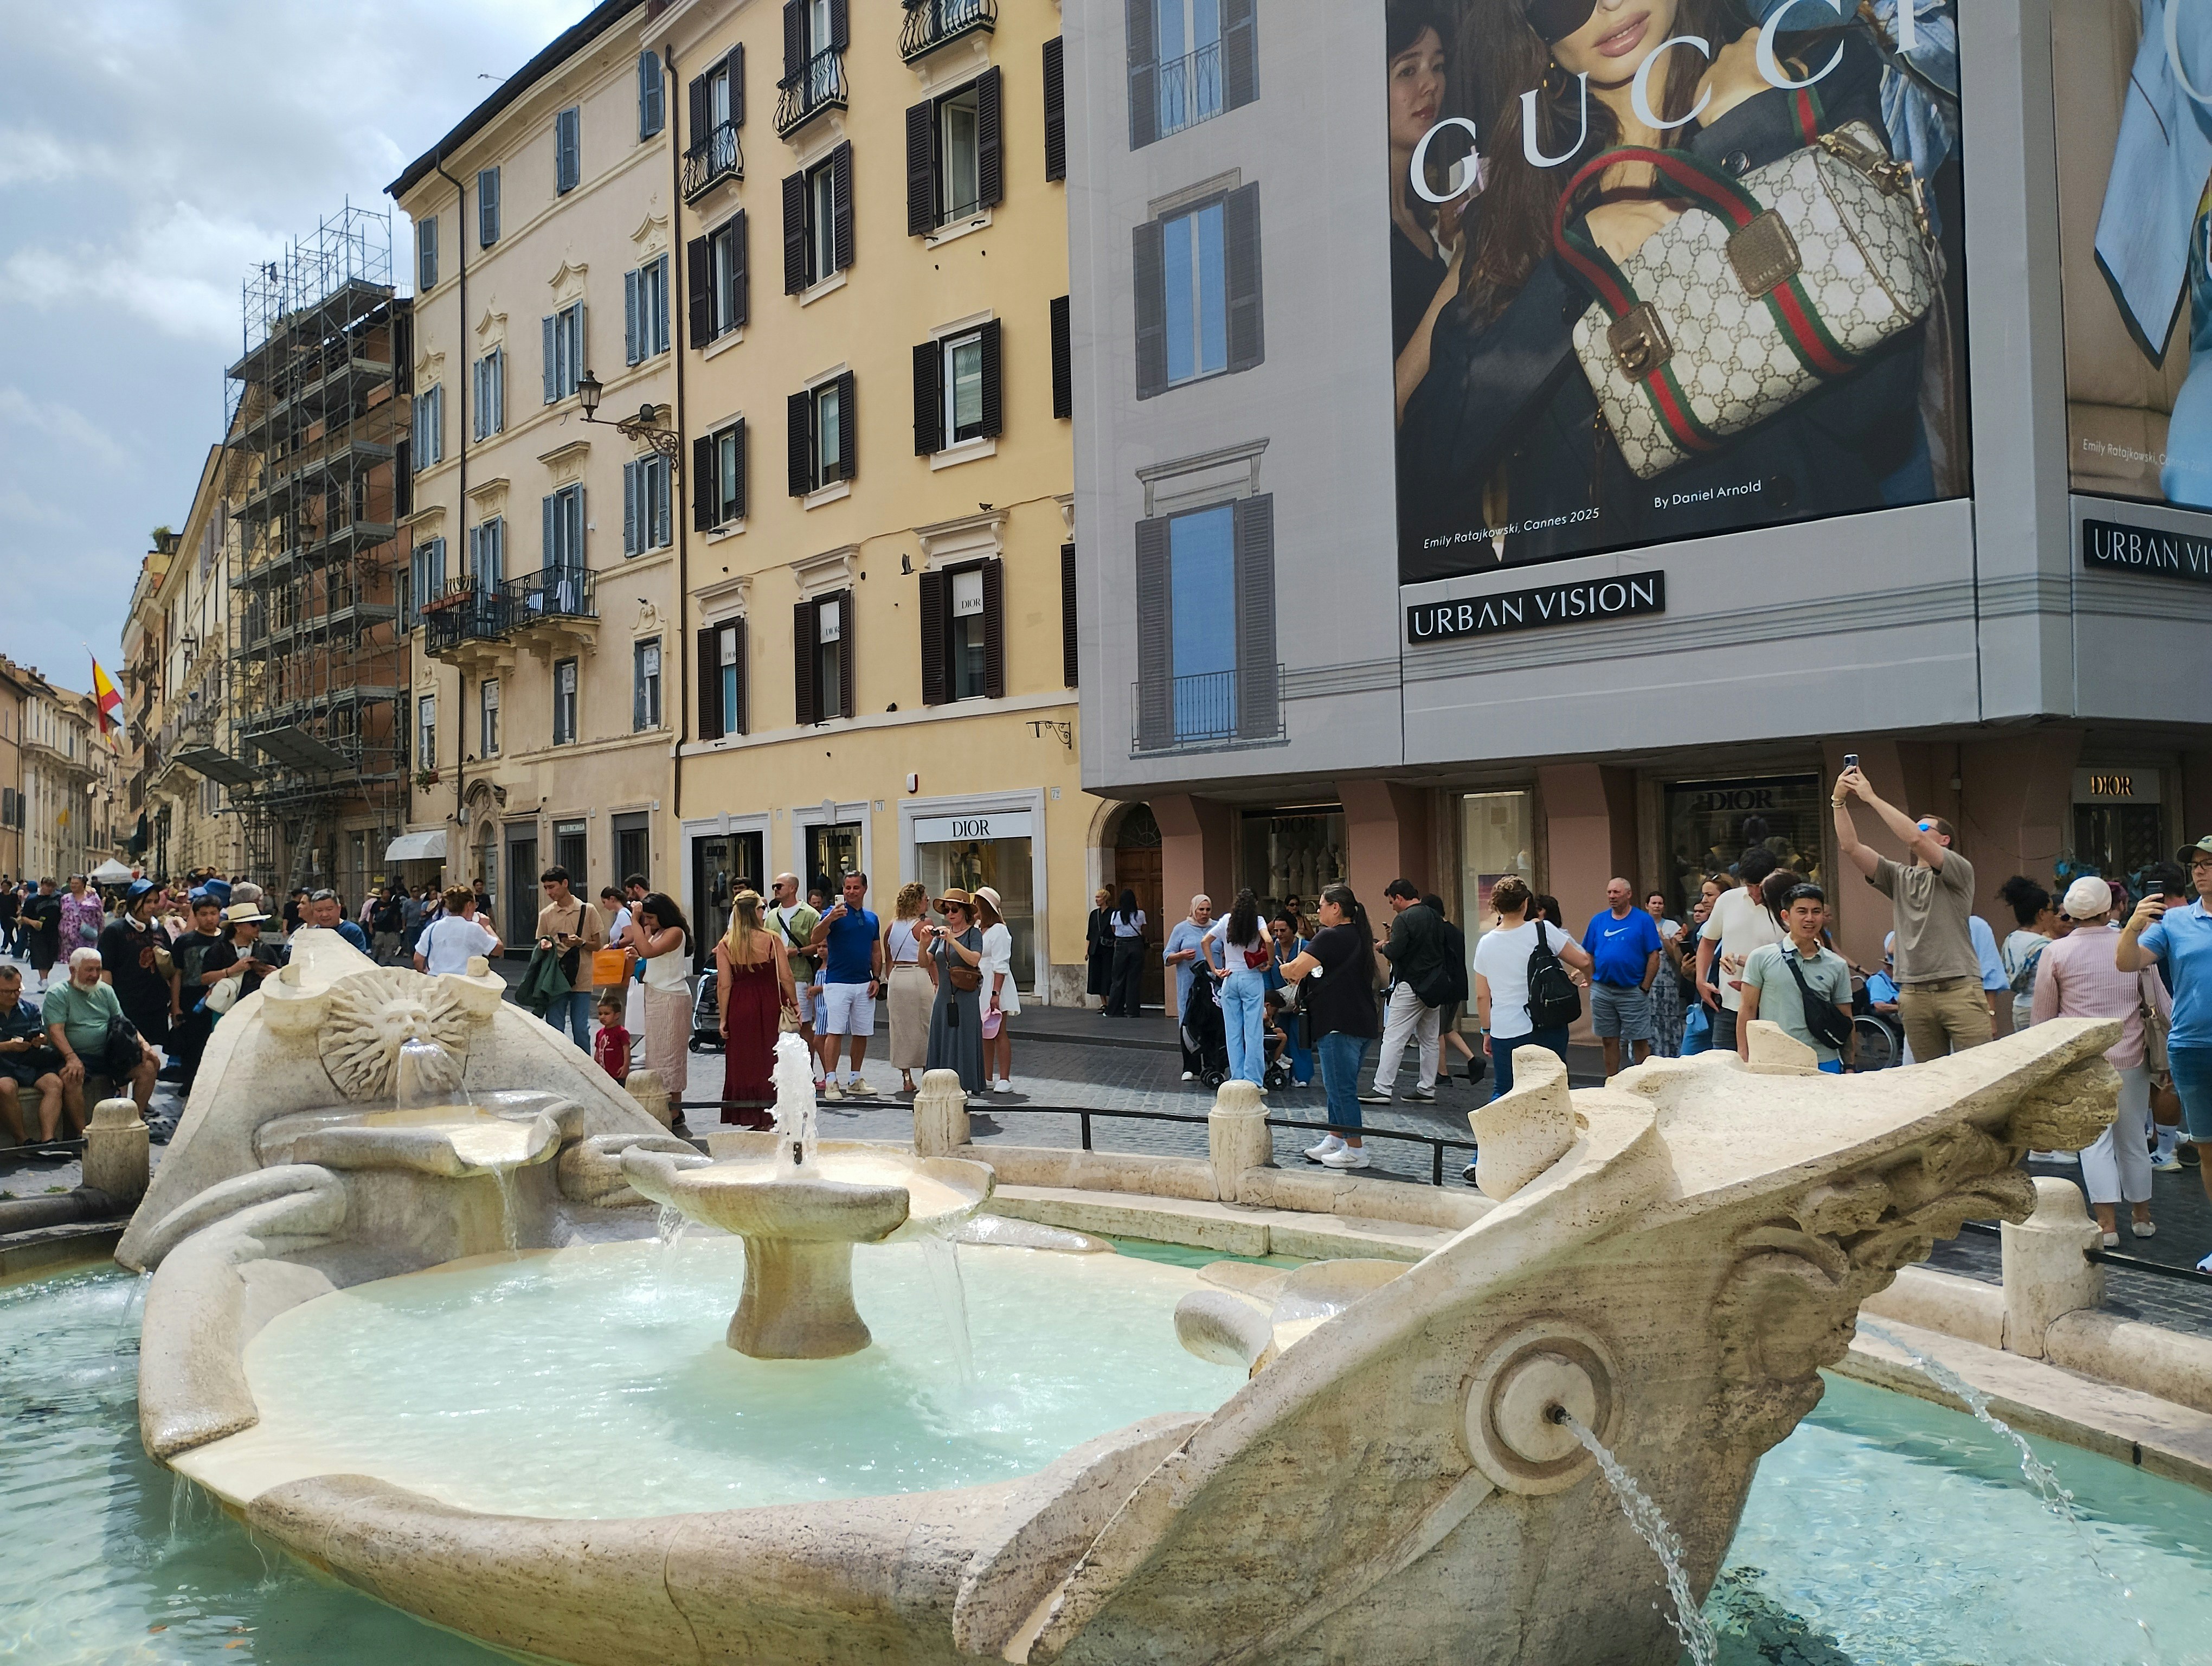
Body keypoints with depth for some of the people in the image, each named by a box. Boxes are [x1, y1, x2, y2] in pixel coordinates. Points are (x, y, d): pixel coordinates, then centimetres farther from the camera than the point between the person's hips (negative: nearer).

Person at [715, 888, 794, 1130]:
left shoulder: (725, 945, -3)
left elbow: (724, 985, -4)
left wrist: (724, 1019, 2)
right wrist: (794, 1003, 8)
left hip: (740, 1008, 1)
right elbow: (786, 977, -6)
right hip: (770, 1004, -1)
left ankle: (753, 1118, 11)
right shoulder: (772, 939, -5)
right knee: (771, 1061, 8)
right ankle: (770, 1117, 10)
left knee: (743, 1064, 8)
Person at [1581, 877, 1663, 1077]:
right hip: (1602, 990, 4)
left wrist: (1645, 987, -9)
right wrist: (1591, 983, 0)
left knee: (1640, 1042, 0)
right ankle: (1611, 1083, 20)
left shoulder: (1644, 920, -2)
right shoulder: (1598, 921, 8)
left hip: (1633, 991, -4)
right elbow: (1589, 956, 10)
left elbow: (1654, 956, -5)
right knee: (1609, 1041, 11)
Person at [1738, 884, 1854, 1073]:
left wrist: (1849, 1068, 7)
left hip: (1824, 1064, 2)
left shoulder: (1837, 966, 10)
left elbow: (1846, 1022, 13)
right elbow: (1748, 1010, 4)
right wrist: (1744, 1060, -1)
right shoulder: (1762, 958, 4)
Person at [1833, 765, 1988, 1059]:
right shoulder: (1898, 877, 17)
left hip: (1959, 988, -4)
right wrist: (1839, 801, -3)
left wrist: (1872, 798, -12)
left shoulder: (1959, 871, 2)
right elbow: (1850, 847, 7)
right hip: (1914, 995, 4)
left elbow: (1915, 839, -14)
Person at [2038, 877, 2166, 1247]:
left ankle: (2107, 1223, -6)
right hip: (2130, 1055, 2)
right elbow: (2160, 1002, 5)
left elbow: (2041, 1015, 1)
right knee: (2133, 1136, 14)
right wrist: (2171, 1054, 14)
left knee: (2095, 1138, 0)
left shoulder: (2056, 953, -6)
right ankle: (2141, 1215, 26)